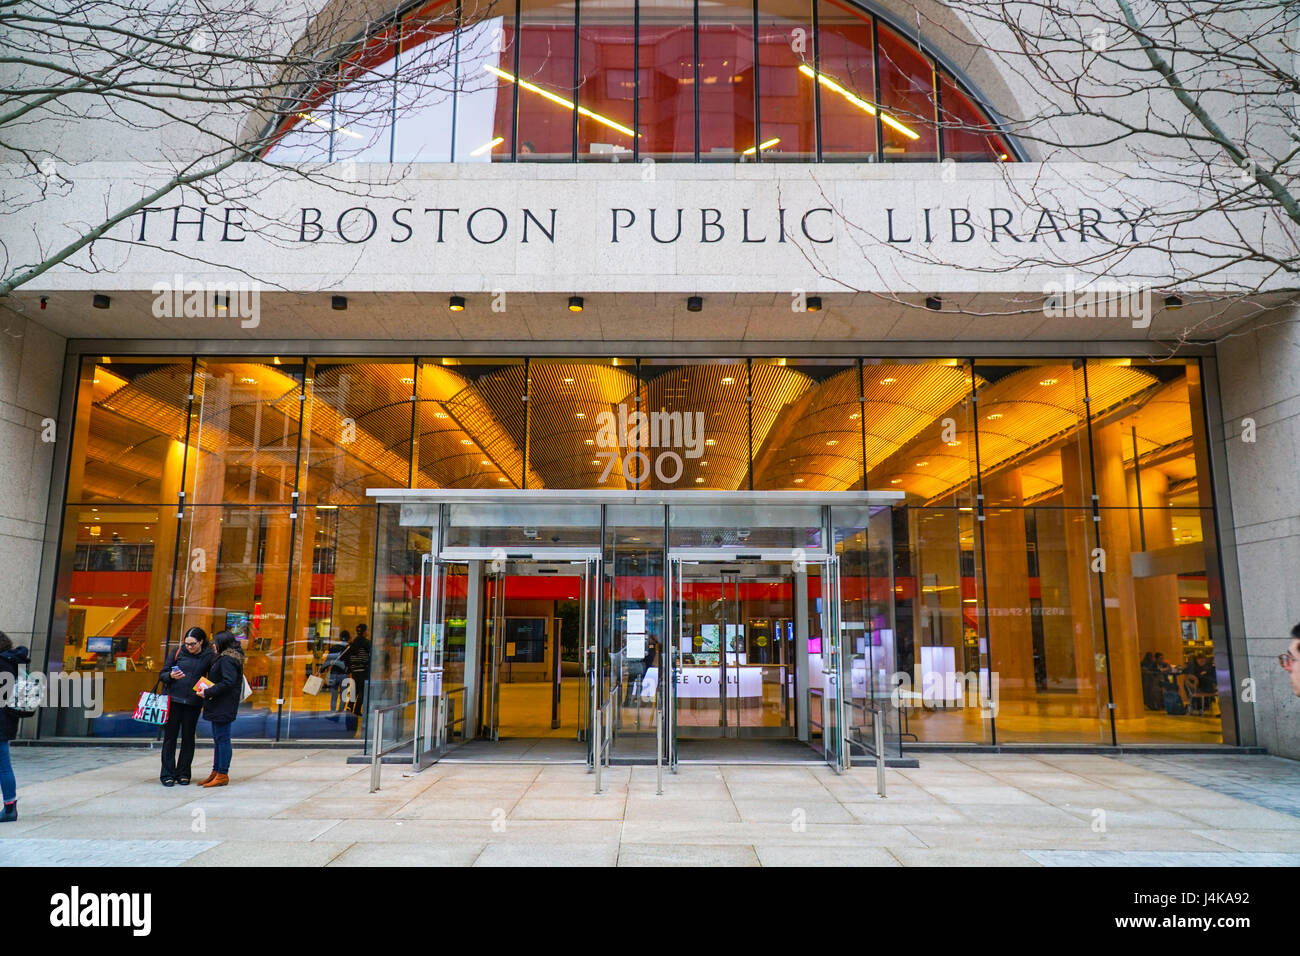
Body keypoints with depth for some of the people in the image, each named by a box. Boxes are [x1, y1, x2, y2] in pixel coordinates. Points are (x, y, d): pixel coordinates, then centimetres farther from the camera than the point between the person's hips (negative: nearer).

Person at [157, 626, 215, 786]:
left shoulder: (209, 657, -1)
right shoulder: (179, 652, 0)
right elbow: (162, 674, 5)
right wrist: (171, 676, -15)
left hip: (193, 702, 0)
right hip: (173, 699, 0)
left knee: (188, 737, 7)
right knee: (170, 736, 2)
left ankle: (183, 773, 17)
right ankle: (167, 774, 9)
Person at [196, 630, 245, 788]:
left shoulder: (227, 659, -15)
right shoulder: (225, 658, 17)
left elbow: (228, 682, -24)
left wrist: (208, 692, -20)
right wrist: (207, 691, 7)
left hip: (223, 707, -11)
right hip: (218, 706, 11)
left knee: (222, 739, -6)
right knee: (218, 739, 14)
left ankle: (222, 775, -2)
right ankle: (216, 772, 21)